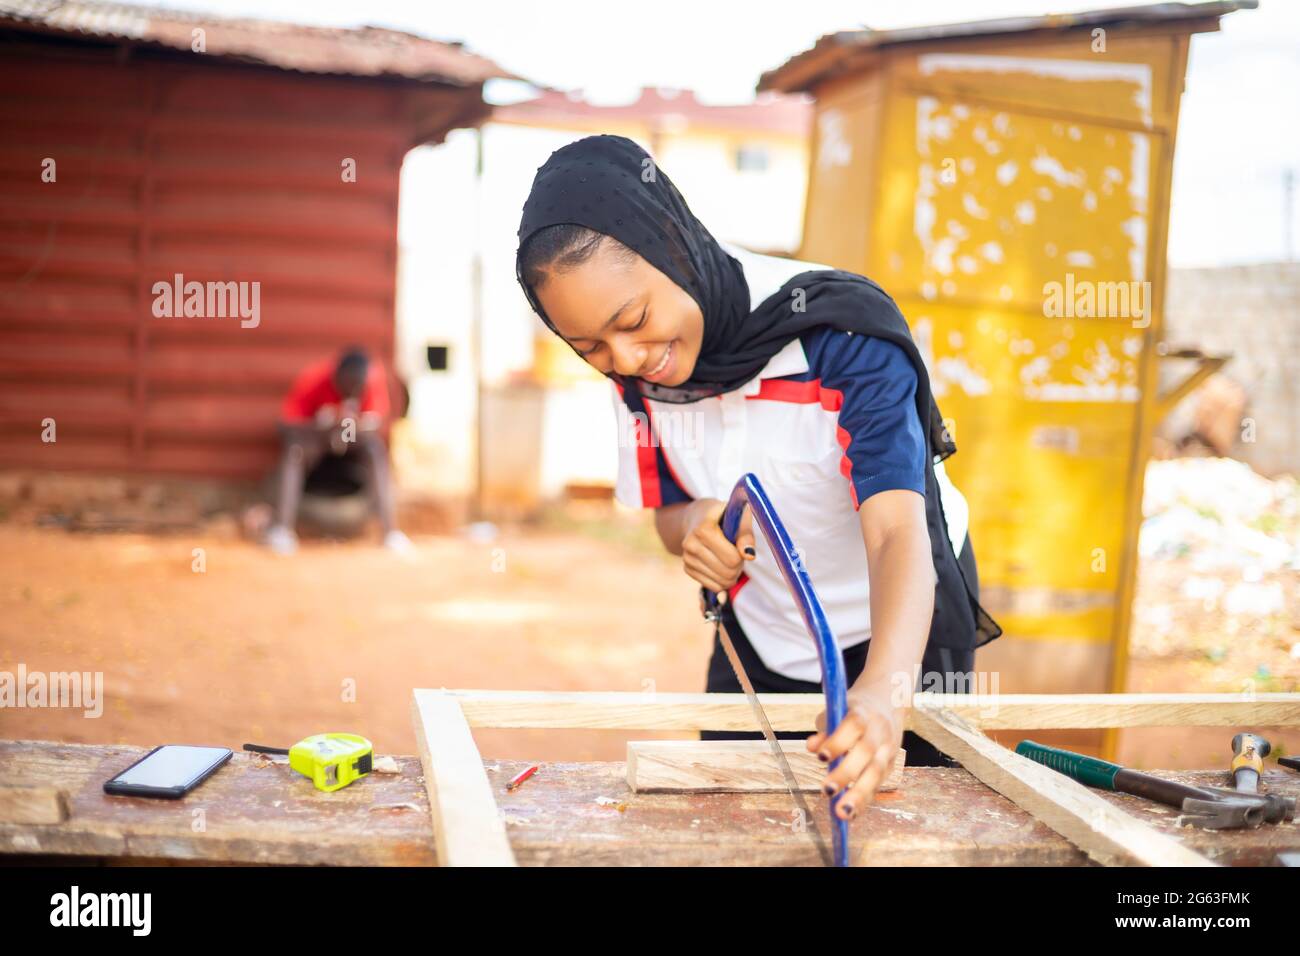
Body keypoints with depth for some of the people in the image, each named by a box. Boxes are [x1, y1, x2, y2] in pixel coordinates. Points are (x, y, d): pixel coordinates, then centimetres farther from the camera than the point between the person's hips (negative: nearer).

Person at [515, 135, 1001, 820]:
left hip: (897, 631, -4)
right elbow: (670, 513, -3)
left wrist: (883, 693, -61)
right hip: (759, 636, 4)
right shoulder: (637, 365, -15)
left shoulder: (843, 337, -32)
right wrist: (692, 527, -29)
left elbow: (898, 537, -42)